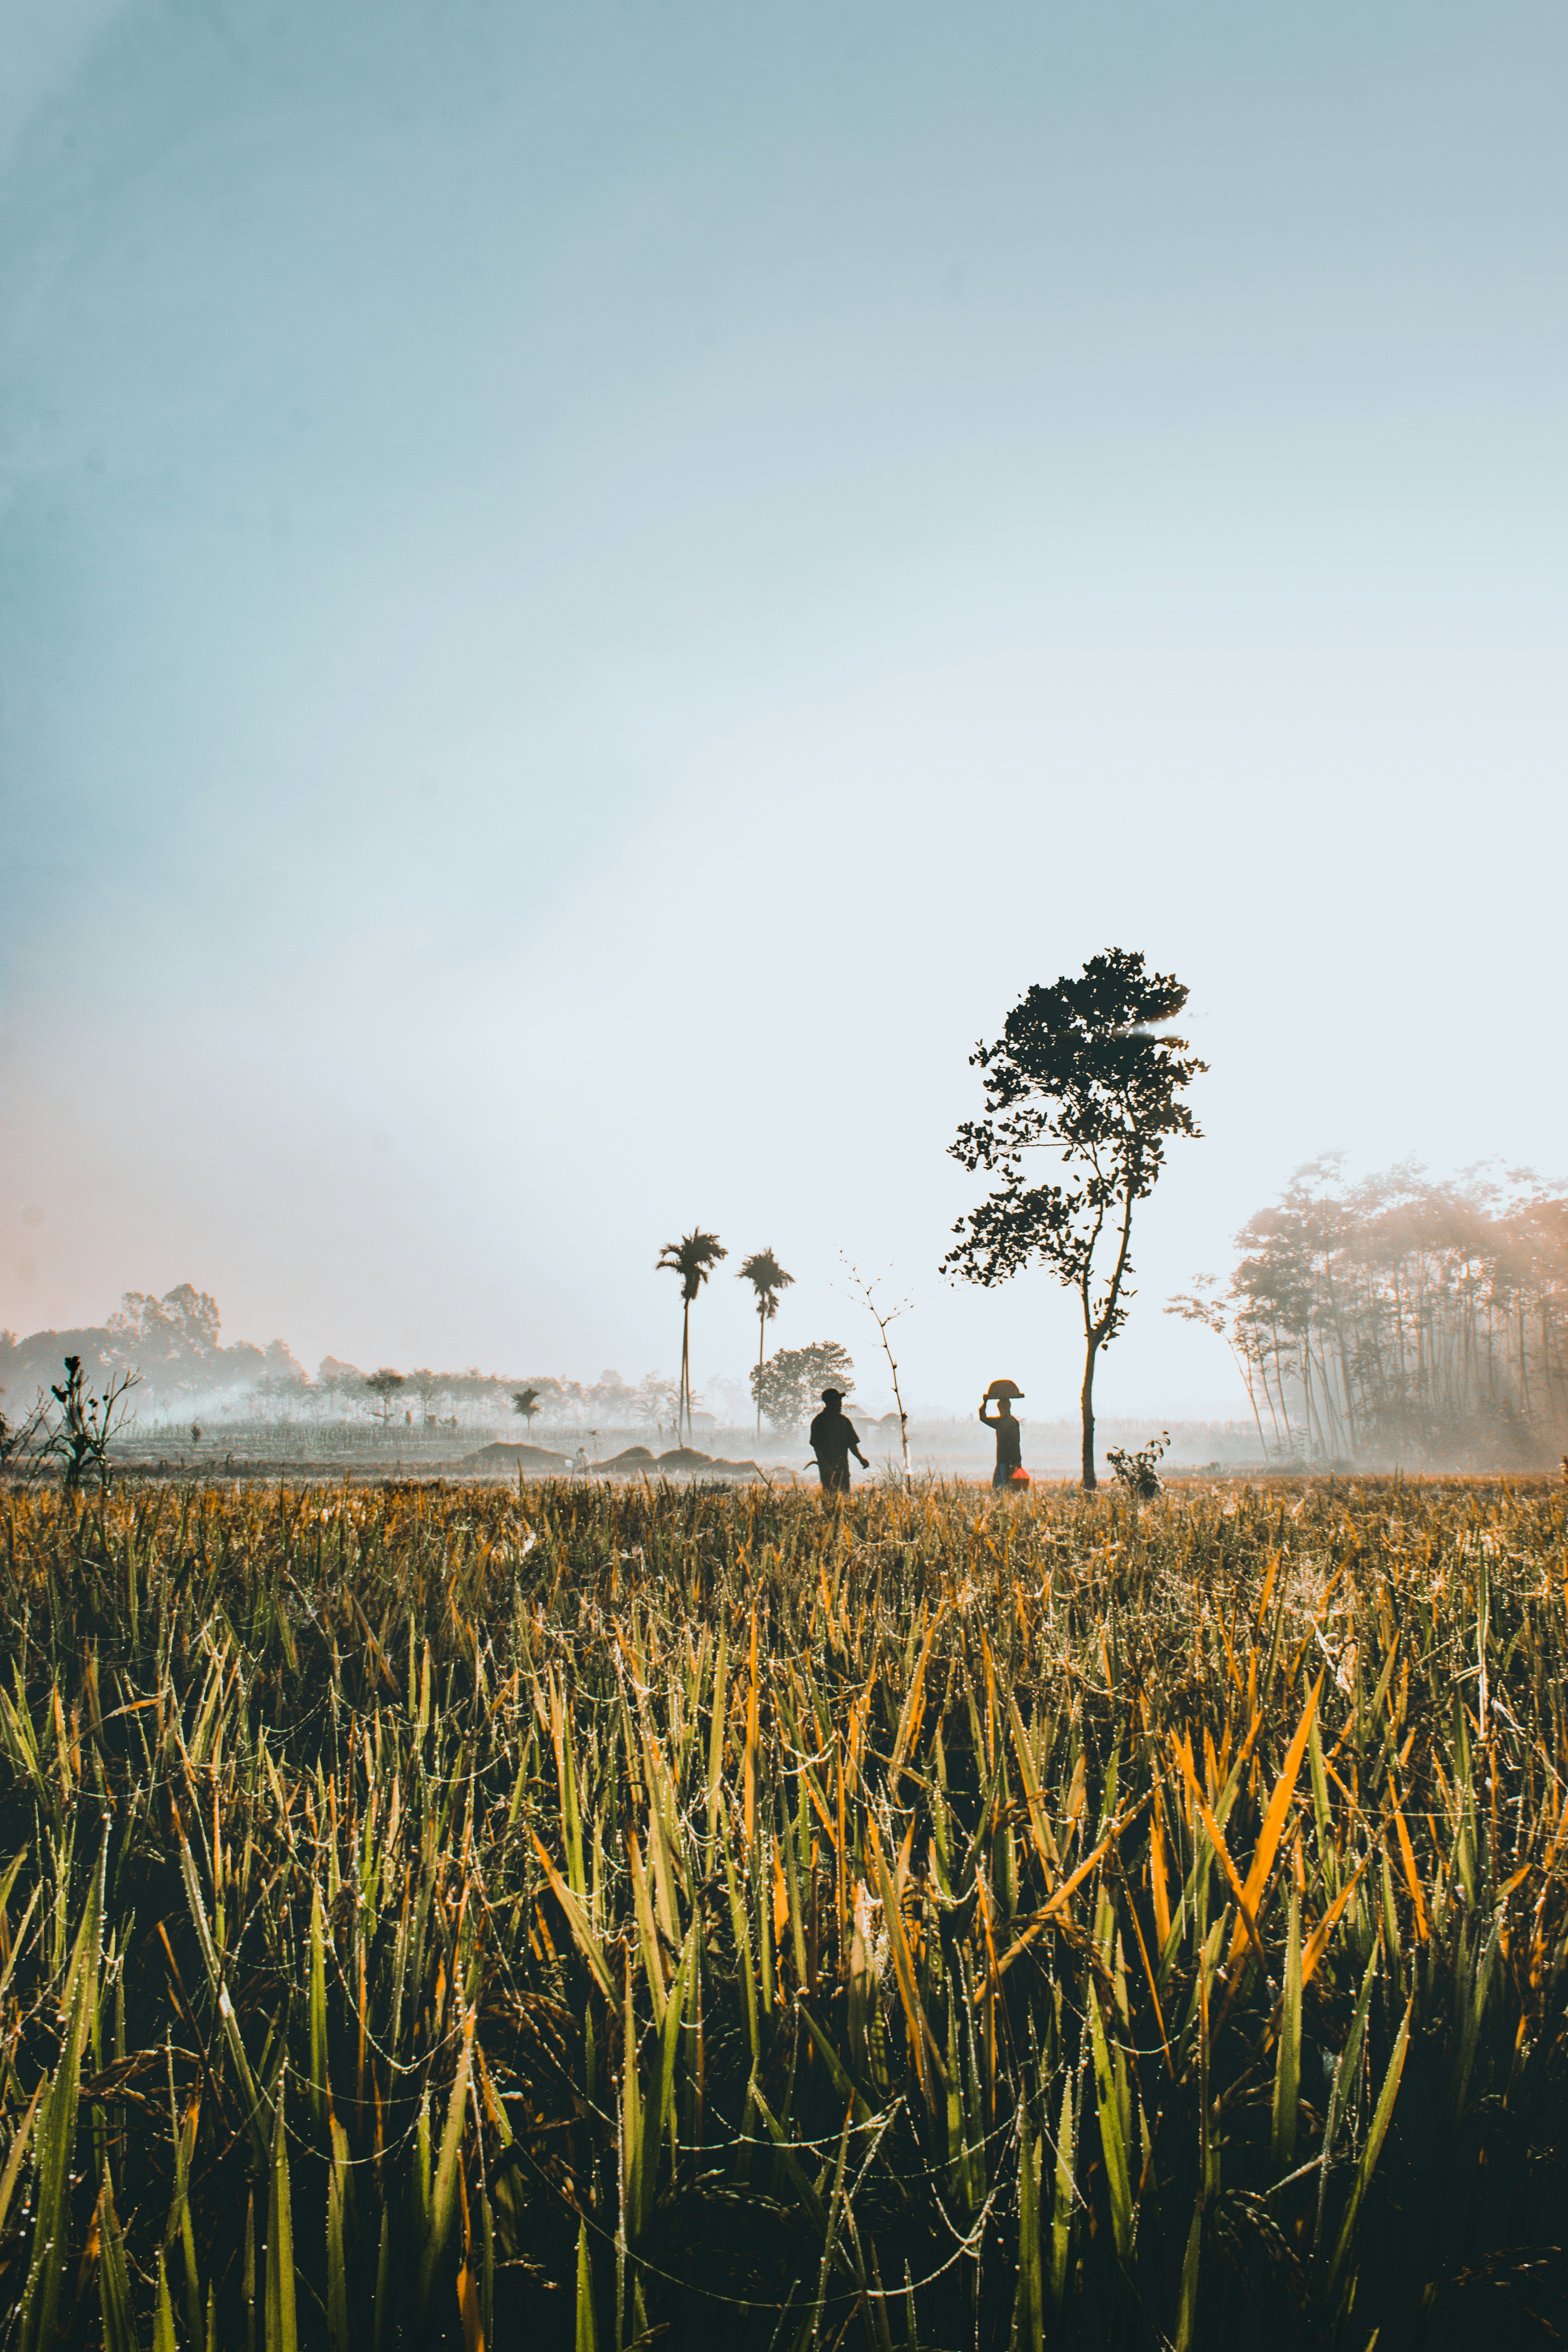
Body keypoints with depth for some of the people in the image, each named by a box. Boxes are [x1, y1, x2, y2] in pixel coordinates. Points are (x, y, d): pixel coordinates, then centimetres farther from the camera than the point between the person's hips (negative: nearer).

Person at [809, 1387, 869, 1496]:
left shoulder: (845, 1420, 12)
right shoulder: (819, 1421, -3)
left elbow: (852, 1444, 13)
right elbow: (816, 1446, -7)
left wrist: (861, 1459, -2)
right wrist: (825, 1465, -16)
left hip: (843, 1466, 5)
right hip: (828, 1469, -4)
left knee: (846, 1494, 1)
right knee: (830, 1495, -10)